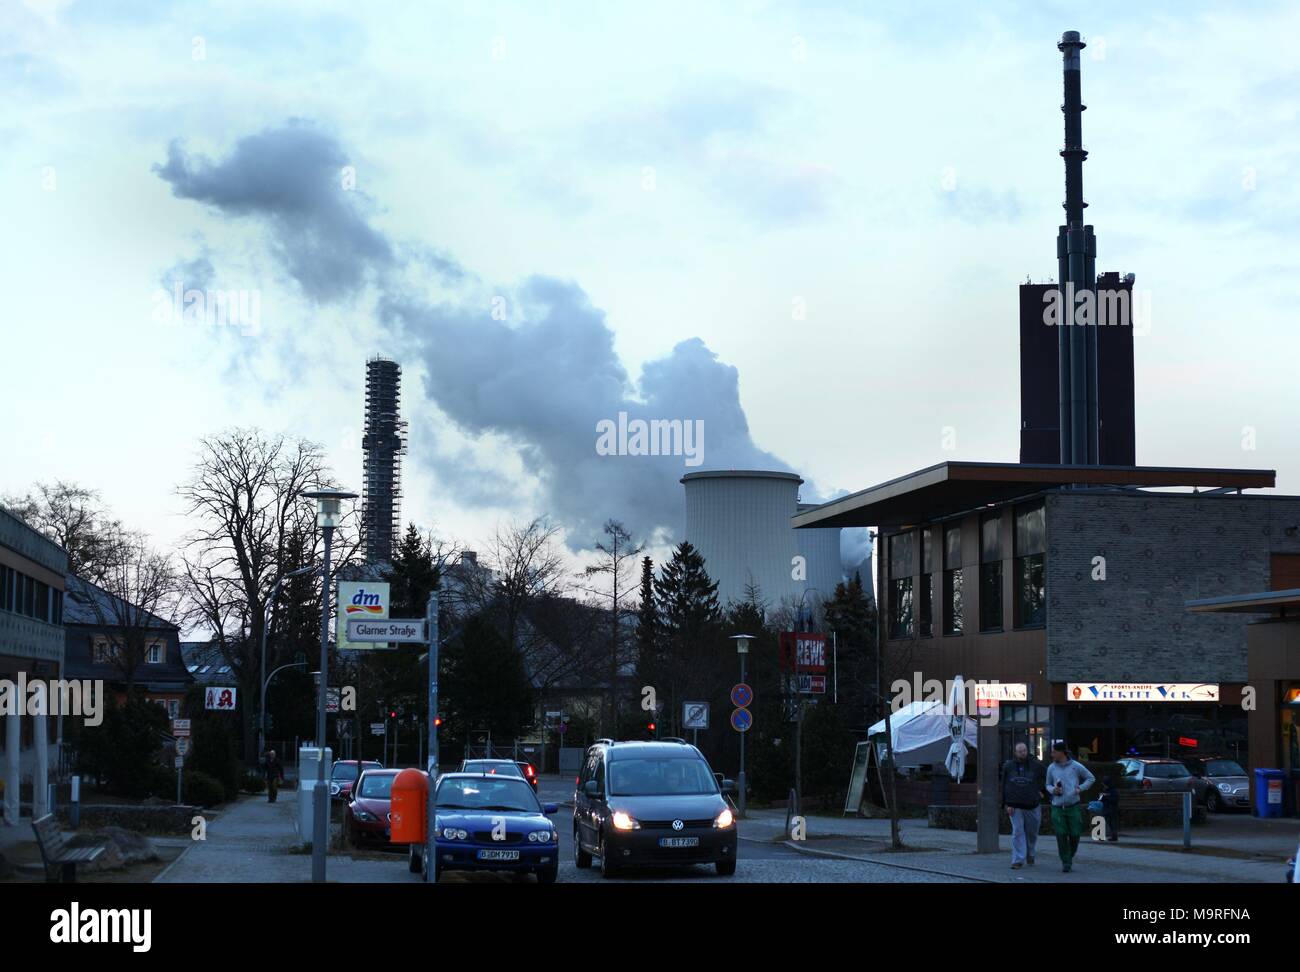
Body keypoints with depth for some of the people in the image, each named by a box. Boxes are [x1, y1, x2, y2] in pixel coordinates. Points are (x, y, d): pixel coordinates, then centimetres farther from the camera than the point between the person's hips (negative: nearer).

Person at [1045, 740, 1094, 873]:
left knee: (1075, 835, 0)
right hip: (1057, 807, 1)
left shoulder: (1076, 766, -2)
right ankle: (1065, 863, 4)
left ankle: (1070, 855, 27)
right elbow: (1048, 785, 16)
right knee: (1061, 836, -6)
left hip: (1073, 806, -1)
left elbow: (1091, 778, 10)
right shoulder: (1051, 768, 4)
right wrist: (1053, 790, -7)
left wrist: (1081, 788, -5)